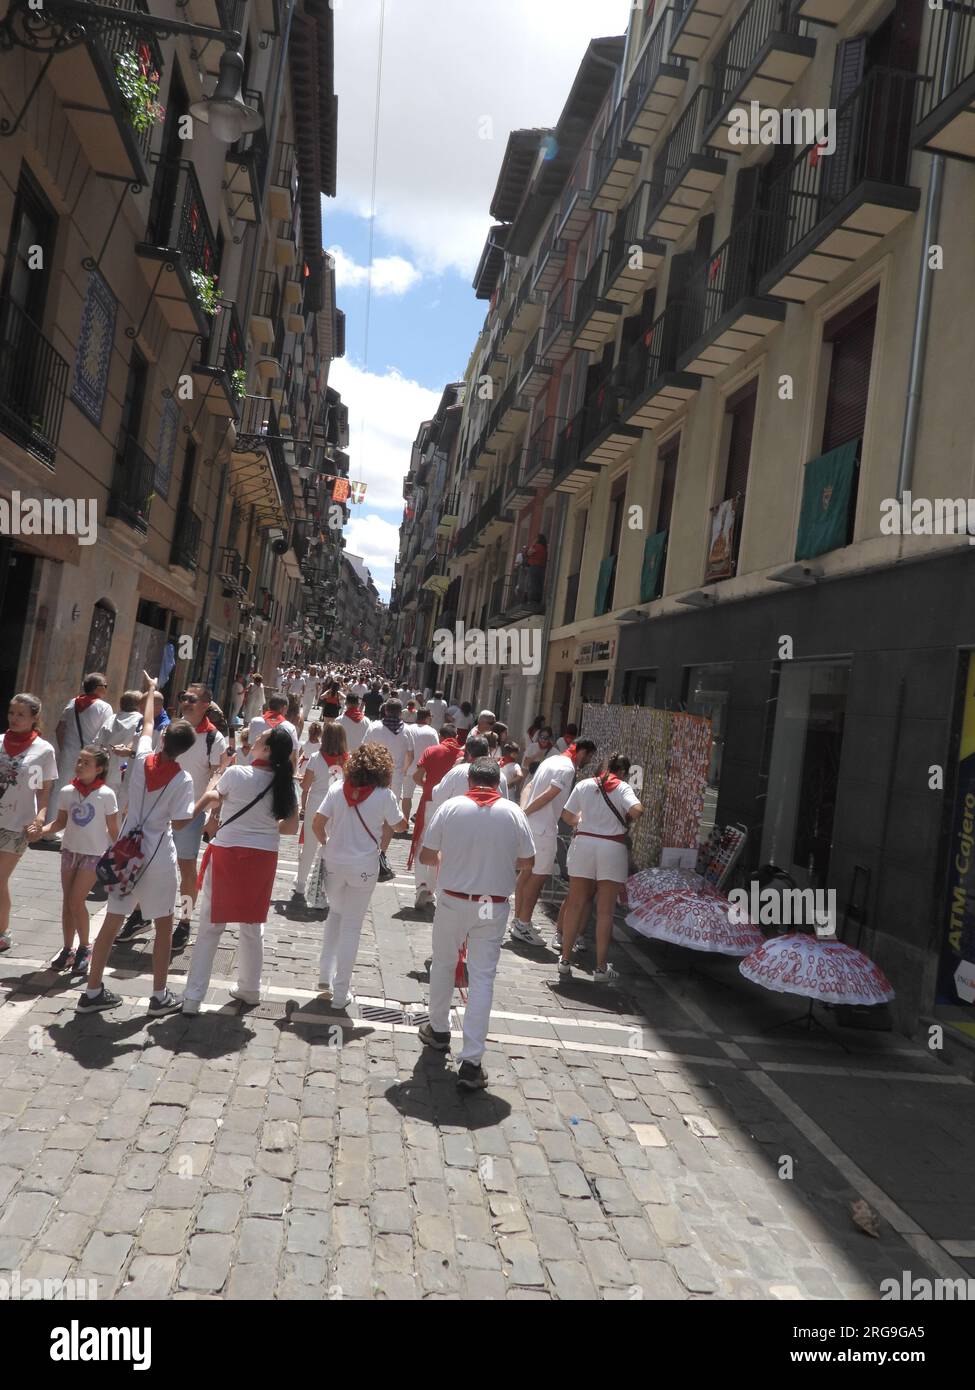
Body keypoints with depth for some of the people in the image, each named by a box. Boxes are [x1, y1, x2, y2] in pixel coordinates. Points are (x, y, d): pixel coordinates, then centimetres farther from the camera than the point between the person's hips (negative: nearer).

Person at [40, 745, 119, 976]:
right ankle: (67, 949, 22)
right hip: (70, 850, 5)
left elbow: (113, 829, -6)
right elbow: (61, 822, 7)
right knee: (67, 902, 9)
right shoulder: (67, 791, -3)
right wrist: (41, 830, -10)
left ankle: (84, 949, 12)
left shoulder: (106, 794, -14)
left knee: (76, 902, -7)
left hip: (94, 853, -4)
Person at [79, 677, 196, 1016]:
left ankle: (93, 992, 21)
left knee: (112, 921, 13)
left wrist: (151, 691, 32)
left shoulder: (142, 759, -3)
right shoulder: (183, 779, -15)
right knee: (164, 926, 10)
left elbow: (147, 724, 16)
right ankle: (159, 996, 16)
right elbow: (179, 823, -13)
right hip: (158, 856, -5)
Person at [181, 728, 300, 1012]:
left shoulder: (236, 774, -13)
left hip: (227, 853, -3)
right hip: (263, 858, 3)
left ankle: (192, 997, 10)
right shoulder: (285, 785, -3)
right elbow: (291, 828, 3)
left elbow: (212, 797, 8)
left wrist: (210, 799, 30)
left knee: (210, 927, 6)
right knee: (253, 927, 18)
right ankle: (250, 989, 31)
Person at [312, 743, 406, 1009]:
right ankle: (340, 993, 15)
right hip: (364, 867, -3)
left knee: (335, 914, 26)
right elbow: (399, 827, 3)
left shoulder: (337, 789, -5)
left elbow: (317, 824, -5)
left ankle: (325, 975, 23)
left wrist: (328, 843, 11)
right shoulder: (384, 796, -11)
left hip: (335, 862, 3)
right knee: (351, 926, 8)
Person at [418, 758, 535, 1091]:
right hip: (493, 907, 0)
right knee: (483, 979, 3)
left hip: (453, 901, 0)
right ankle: (471, 1061, 1)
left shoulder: (450, 807, -7)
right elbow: (527, 864, 1)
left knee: (443, 965, 22)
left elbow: (426, 855, -2)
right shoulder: (513, 813, -5)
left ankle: (438, 1030, 40)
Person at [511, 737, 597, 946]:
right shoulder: (567, 768, -13)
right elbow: (547, 796, -20)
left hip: (530, 825, 10)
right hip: (543, 828, -10)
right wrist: (525, 813, -11)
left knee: (527, 872, 15)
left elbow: (529, 788, 15)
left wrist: (524, 811, 2)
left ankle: (519, 920, 23)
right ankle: (523, 925, 2)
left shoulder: (553, 760, 17)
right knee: (539, 876, -3)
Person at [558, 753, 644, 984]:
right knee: (605, 911, 5)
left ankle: (565, 961, 16)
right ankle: (601, 968, 10)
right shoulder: (623, 788, -2)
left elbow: (567, 816, 10)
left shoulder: (584, 785, 7)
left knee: (575, 905, 11)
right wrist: (627, 821, 3)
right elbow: (637, 811, -18)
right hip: (612, 848, -2)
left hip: (583, 843, 3)